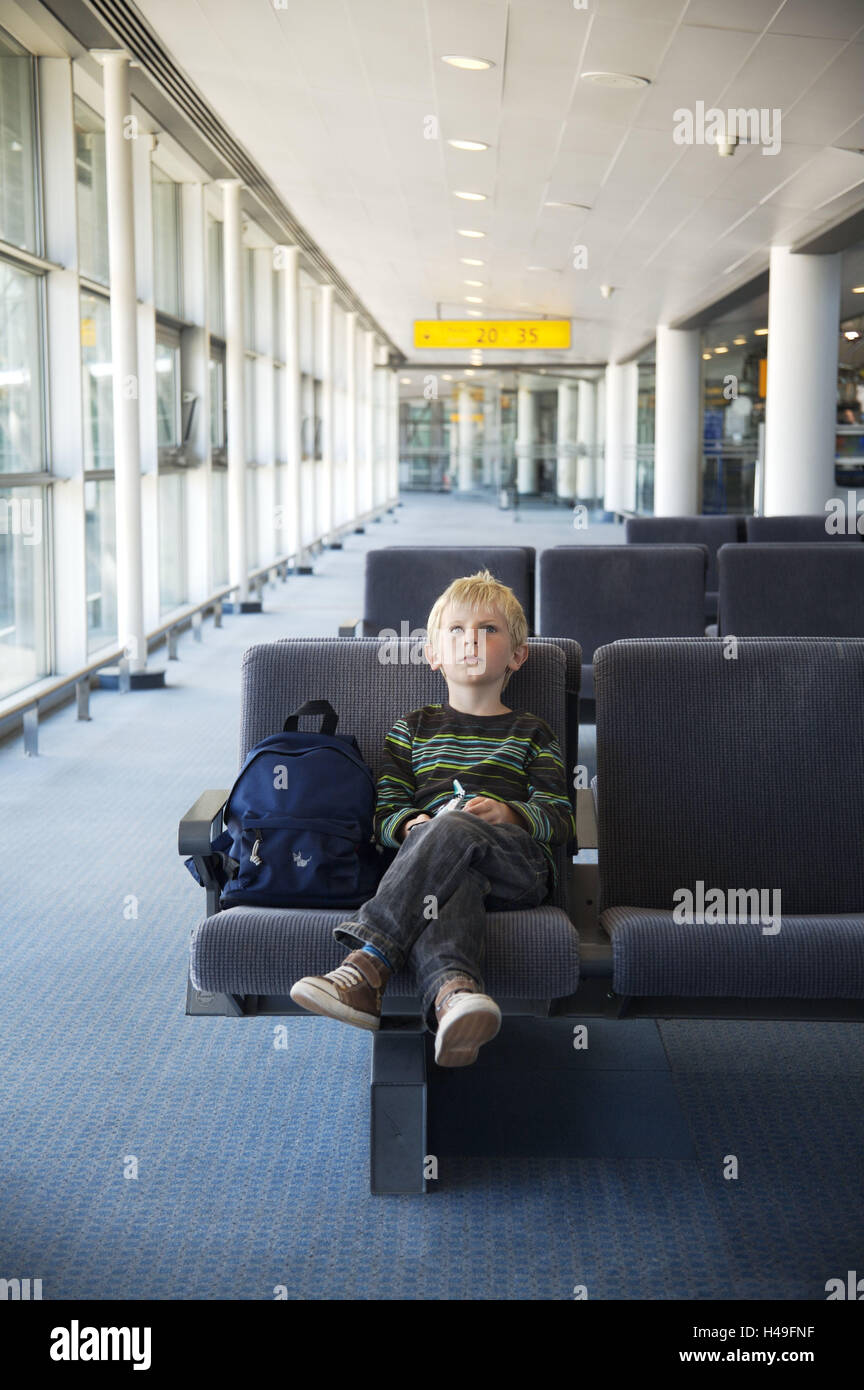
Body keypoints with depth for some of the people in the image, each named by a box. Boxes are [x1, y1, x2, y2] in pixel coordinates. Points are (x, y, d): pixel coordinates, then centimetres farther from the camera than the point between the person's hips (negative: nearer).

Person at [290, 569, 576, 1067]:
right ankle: (454, 990, -70)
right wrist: (411, 826, -7)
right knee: (450, 885, -39)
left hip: (519, 866, -1)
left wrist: (509, 814, -11)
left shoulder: (532, 733, 24)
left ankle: (366, 969, -46)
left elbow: (560, 819, 11)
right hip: (440, 862, 1)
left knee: (451, 831, -36)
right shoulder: (413, 728, 28)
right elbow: (385, 812, 18)